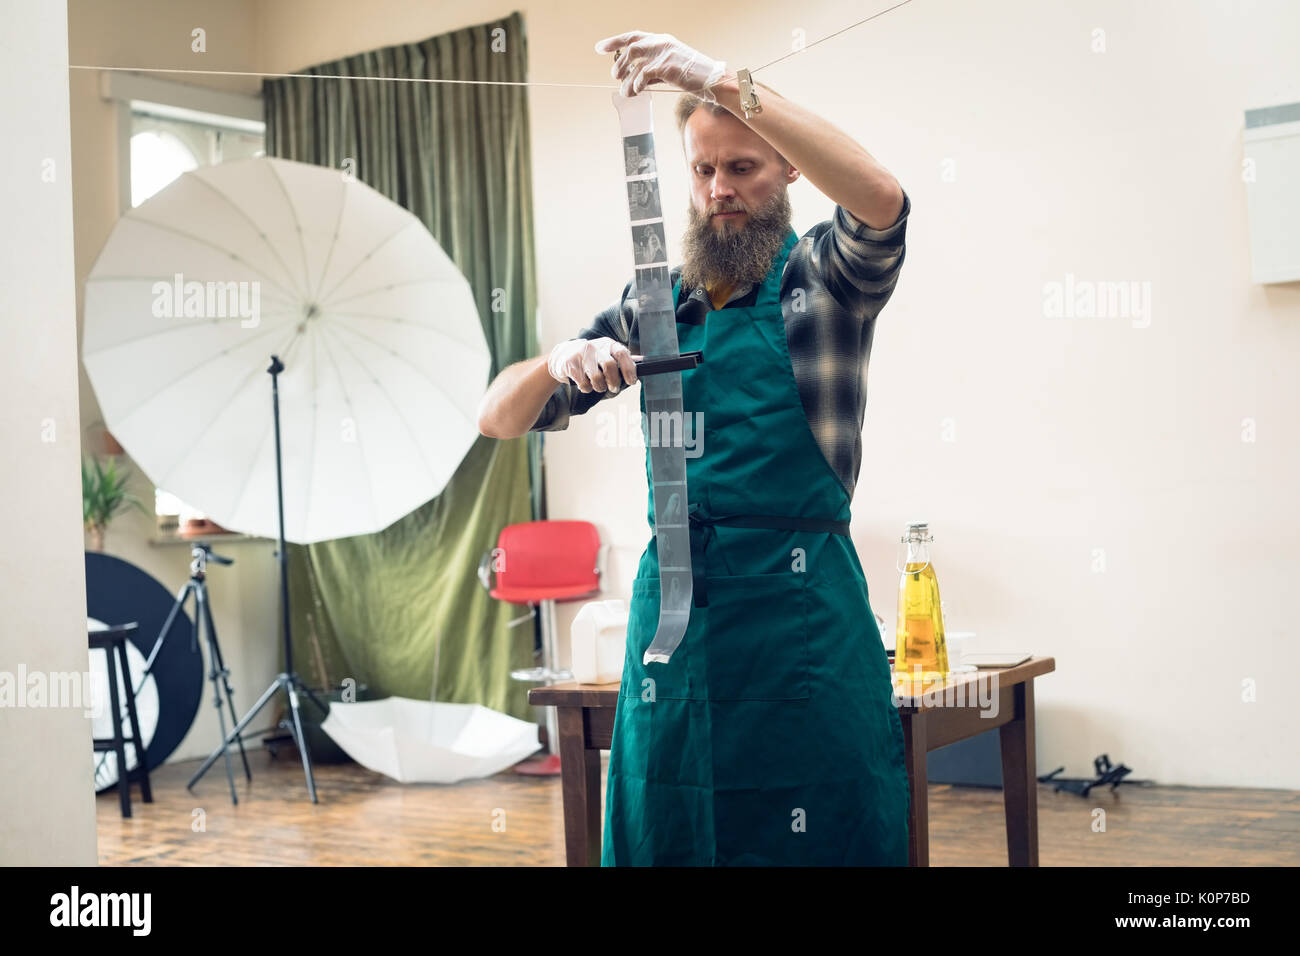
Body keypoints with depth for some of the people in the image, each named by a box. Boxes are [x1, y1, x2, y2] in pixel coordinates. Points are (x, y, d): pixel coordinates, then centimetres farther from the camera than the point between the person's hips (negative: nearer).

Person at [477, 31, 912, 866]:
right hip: (669, 604, 4)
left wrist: (719, 80, -26)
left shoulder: (825, 278, 2)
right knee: (660, 836, 10)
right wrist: (557, 360, -13)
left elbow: (881, 198, -23)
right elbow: (500, 419, 11)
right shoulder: (656, 303, 12)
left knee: (817, 839, -1)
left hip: (800, 608, -4)